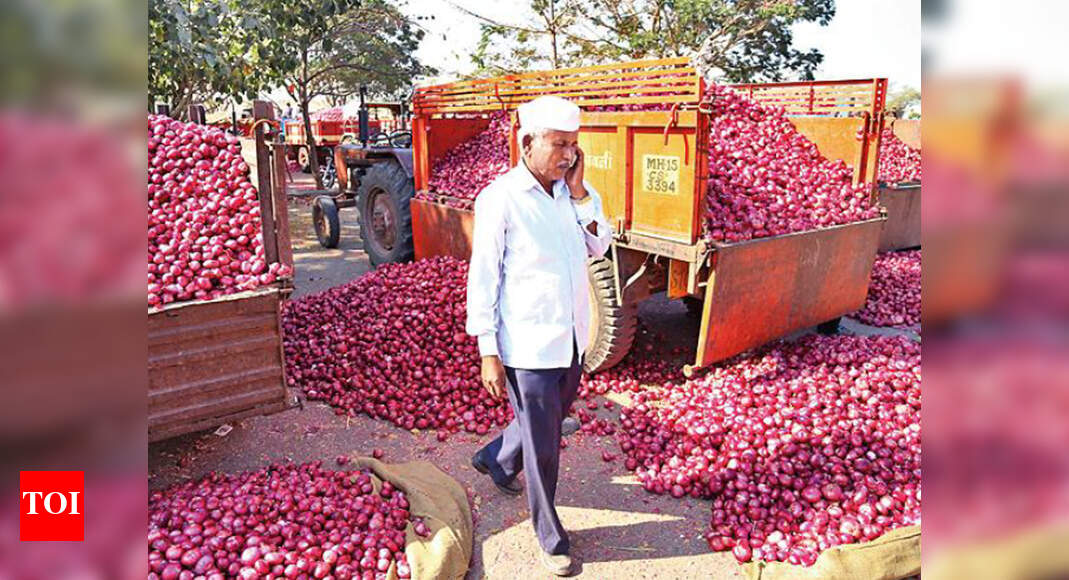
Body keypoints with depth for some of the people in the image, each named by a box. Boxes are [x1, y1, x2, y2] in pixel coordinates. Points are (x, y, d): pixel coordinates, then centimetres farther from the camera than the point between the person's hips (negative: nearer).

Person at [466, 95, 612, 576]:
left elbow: (599, 247, 5)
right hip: (528, 346, -7)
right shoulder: (500, 198, -15)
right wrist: (488, 354, -13)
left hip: (572, 338, 7)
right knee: (542, 446, 6)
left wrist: (580, 193, -7)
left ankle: (495, 460, 53)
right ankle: (550, 537, 27)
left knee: (547, 421, 25)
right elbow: (483, 279, -13)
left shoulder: (570, 191, 3)